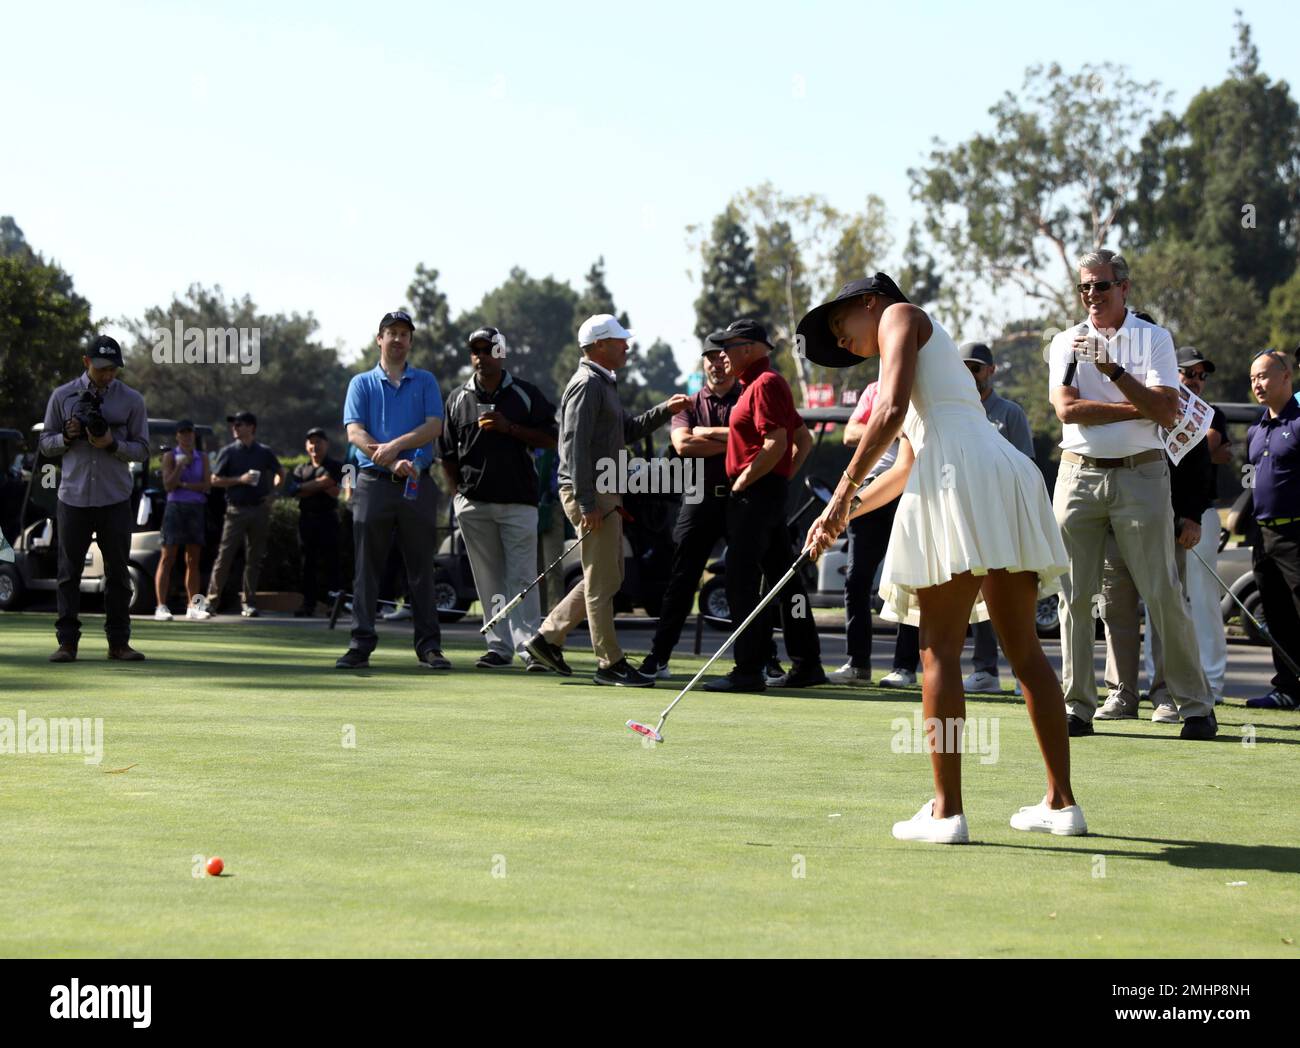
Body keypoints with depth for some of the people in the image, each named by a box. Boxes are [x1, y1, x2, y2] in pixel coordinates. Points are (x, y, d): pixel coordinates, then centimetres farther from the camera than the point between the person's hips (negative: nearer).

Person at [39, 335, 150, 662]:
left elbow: (142, 451, 4)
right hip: (73, 497, 0)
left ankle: (118, 642, 9)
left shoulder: (131, 400, 4)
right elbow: (46, 444, 8)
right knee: (69, 573, 1)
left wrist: (112, 444, -15)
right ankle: (67, 642, 3)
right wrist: (67, 438, -13)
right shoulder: (63, 396, 5)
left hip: (115, 500, 0)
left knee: (118, 573, 3)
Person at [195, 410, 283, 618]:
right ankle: (211, 600, -4)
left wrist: (273, 493, 6)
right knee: (225, 556, -7)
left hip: (260, 509, 2)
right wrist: (240, 480, -11)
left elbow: (280, 474, 22)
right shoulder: (228, 452, 4)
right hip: (236, 509, -2)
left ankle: (249, 603, 10)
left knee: (254, 558, 4)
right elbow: (215, 480, 2)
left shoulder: (264, 452, 9)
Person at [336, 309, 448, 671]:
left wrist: (396, 445, -17)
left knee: (421, 567, 1)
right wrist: (392, 462, -15)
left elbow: (434, 427, -2)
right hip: (374, 481, 0)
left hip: (417, 484, 0)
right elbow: (354, 433, -2)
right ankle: (361, 644, 2)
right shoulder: (362, 383, 10)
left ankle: (429, 645, 4)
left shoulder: (425, 381, 12)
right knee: (367, 568, 0)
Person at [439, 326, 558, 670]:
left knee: (522, 576, -8)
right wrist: (458, 490, 7)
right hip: (473, 500, 3)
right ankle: (499, 645, 8)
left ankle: (529, 645, -10)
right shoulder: (458, 399, 13)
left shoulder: (526, 394, 5)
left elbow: (549, 439, 0)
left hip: (518, 499, -3)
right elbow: (448, 451, 16)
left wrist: (509, 427, -12)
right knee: (488, 578, 4)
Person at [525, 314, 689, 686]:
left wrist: (664, 411, 14)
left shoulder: (604, 384, 20)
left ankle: (549, 636, 17)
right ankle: (610, 664, 0)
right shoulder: (587, 384, -13)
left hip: (605, 493, 11)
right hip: (590, 492, -11)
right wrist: (587, 503, -24)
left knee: (607, 577, 14)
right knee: (602, 581, -5)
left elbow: (628, 430, 27)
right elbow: (575, 445, -20)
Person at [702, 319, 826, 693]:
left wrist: (741, 483, -16)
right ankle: (807, 664, 14)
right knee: (785, 578, 11)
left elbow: (775, 444, -21)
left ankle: (748, 669, -12)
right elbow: (803, 440, 23)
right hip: (774, 490, 11)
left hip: (754, 494, -11)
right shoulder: (764, 383, 20)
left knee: (741, 581, -10)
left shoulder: (764, 384, -11)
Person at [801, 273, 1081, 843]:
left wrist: (845, 490, -7)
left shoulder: (900, 315, 9)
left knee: (939, 650, -7)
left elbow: (892, 409, -8)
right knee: (1023, 648, 11)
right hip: (1010, 478, 9)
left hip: (962, 475, -9)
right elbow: (908, 465, 35)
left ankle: (946, 811, -10)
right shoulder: (928, 349, 34)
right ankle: (1061, 802, 13)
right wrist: (845, 516, 33)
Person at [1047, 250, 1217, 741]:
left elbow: (1167, 412, -8)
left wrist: (1112, 369, -16)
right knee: (1075, 596, 0)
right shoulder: (1067, 343, 10)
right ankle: (1078, 707, 6)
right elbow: (1067, 409, -5)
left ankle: (1195, 704, 3)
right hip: (1079, 475, 2)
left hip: (1141, 475, -2)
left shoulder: (1153, 338, 5)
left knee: (1164, 595, -4)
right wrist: (1139, 409, -9)